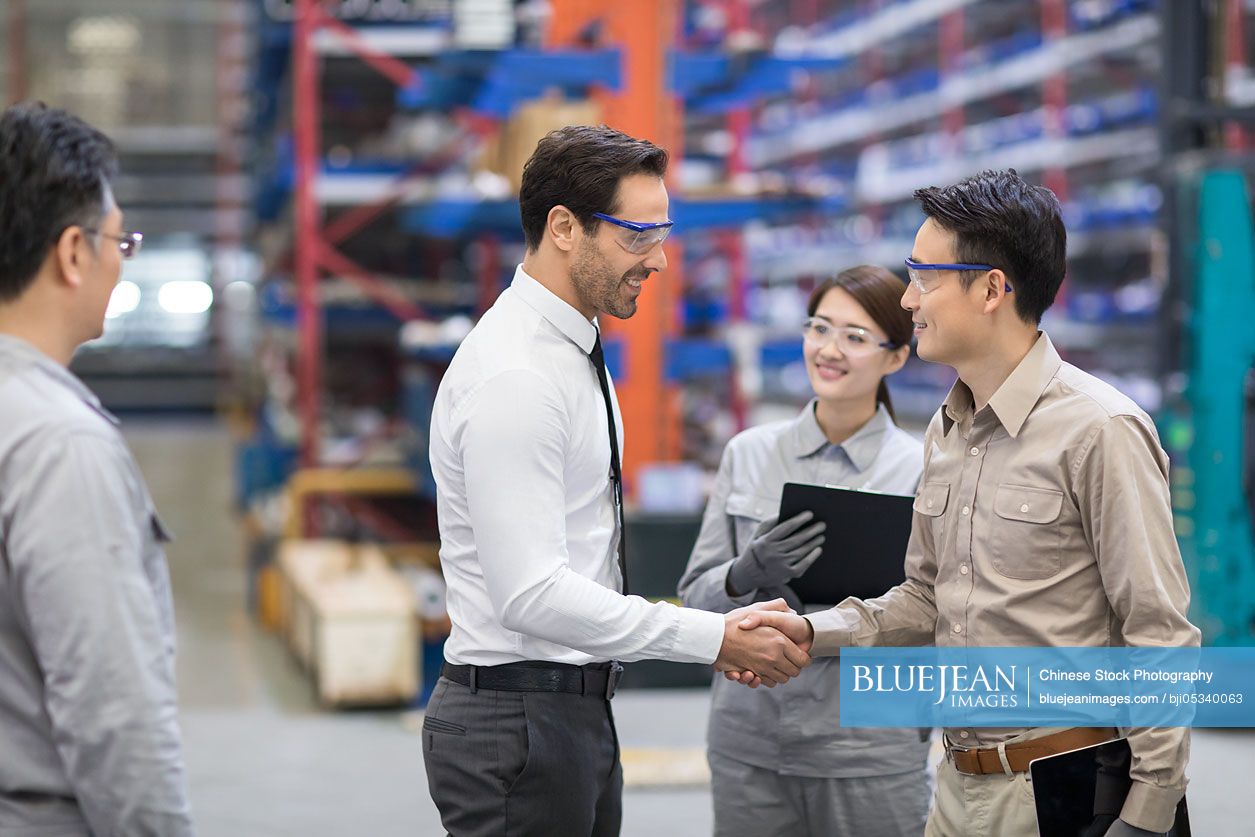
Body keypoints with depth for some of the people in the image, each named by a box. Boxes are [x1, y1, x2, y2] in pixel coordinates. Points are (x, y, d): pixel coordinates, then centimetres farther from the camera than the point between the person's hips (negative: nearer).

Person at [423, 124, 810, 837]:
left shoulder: (573, 354, 13)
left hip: (578, 712, 10)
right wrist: (712, 638, -25)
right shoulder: (514, 378, -20)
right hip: (520, 722, -10)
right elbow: (530, 593, -26)